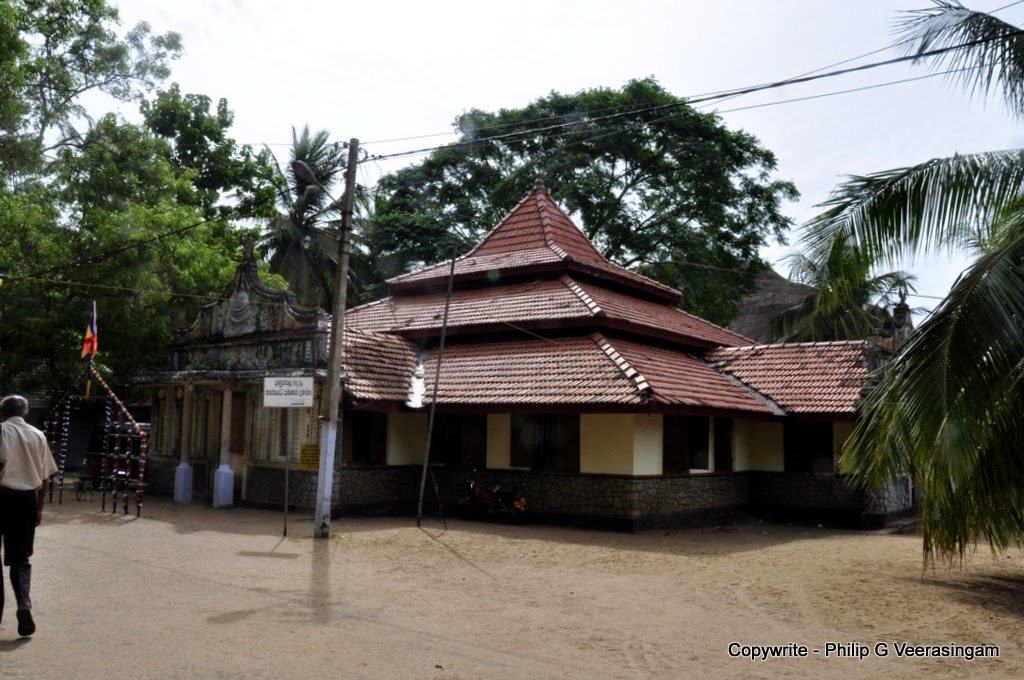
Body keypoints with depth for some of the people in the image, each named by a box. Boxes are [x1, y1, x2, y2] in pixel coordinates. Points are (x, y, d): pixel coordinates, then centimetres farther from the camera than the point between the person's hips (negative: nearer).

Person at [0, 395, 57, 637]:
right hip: (26, 499, 3)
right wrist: (39, 507, 15)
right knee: (20, 557, 9)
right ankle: (24, 603, -13)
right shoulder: (37, 435, 9)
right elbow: (46, 476, 8)